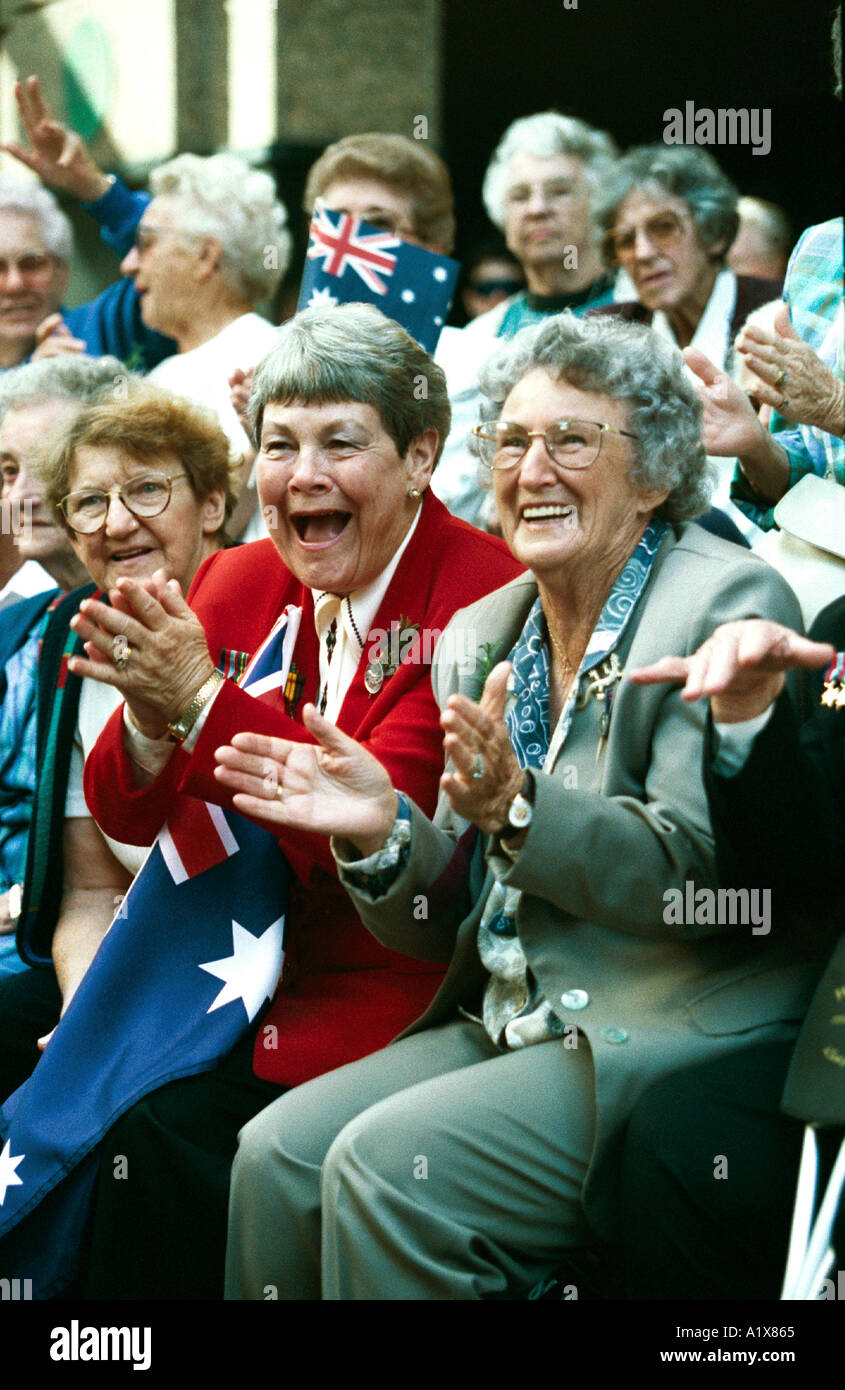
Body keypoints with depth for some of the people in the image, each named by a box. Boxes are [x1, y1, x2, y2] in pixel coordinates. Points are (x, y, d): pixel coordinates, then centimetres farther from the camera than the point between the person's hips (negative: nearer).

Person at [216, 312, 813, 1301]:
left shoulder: (728, 604, -7)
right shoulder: (481, 635, 13)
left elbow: (705, 875, -16)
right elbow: (463, 921, 14)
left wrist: (518, 808, -27)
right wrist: (383, 835, -6)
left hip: (672, 1033, -7)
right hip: (508, 1025, 7)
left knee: (389, 1165, -23)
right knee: (276, 1152, -12)